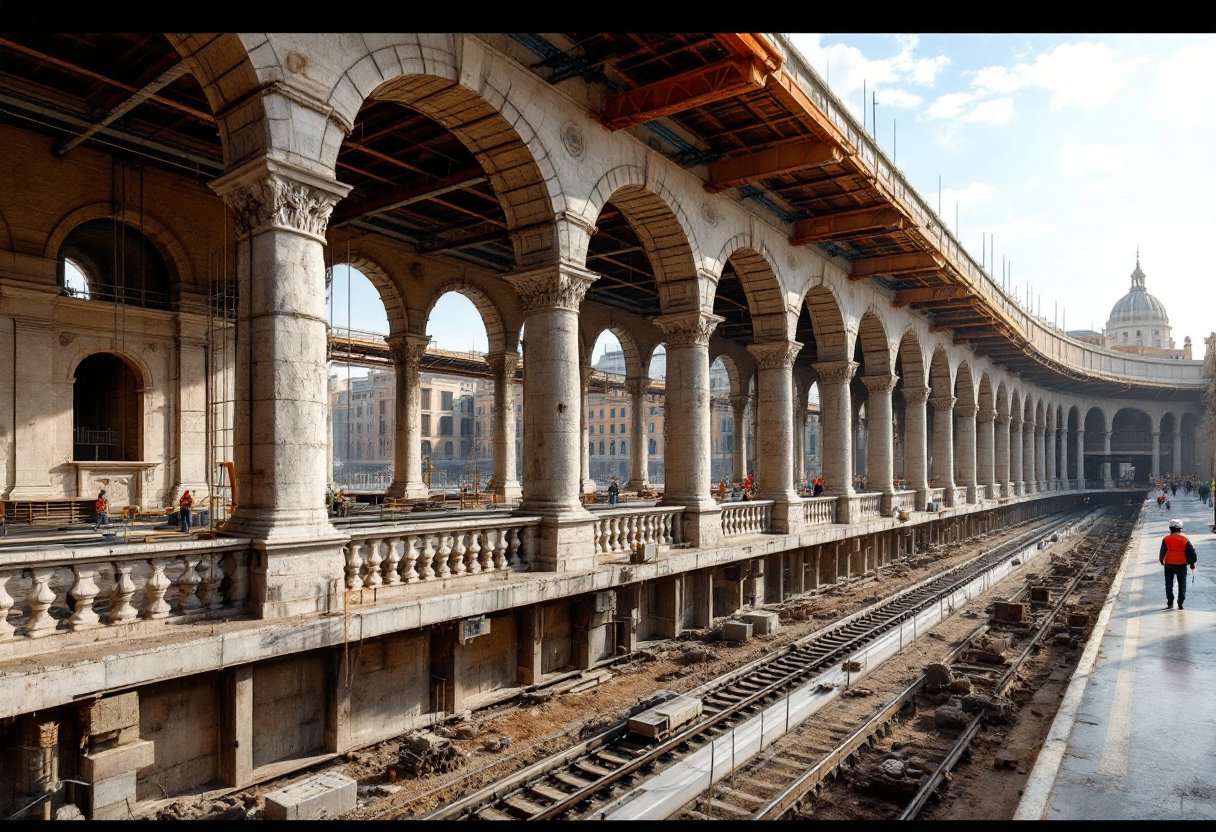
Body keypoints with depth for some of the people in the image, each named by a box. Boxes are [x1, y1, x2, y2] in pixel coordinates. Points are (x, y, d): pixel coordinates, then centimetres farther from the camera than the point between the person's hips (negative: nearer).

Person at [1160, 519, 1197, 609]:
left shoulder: (1166, 539, -6)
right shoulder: (1185, 539, -3)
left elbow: (1162, 552, 0)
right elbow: (1191, 551, -1)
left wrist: (1162, 560, 16)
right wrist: (1192, 563, 10)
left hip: (1169, 564, -1)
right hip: (1182, 565, 1)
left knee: (1169, 584, 9)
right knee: (1182, 584, 10)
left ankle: (1170, 603, 7)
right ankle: (1180, 603, 8)